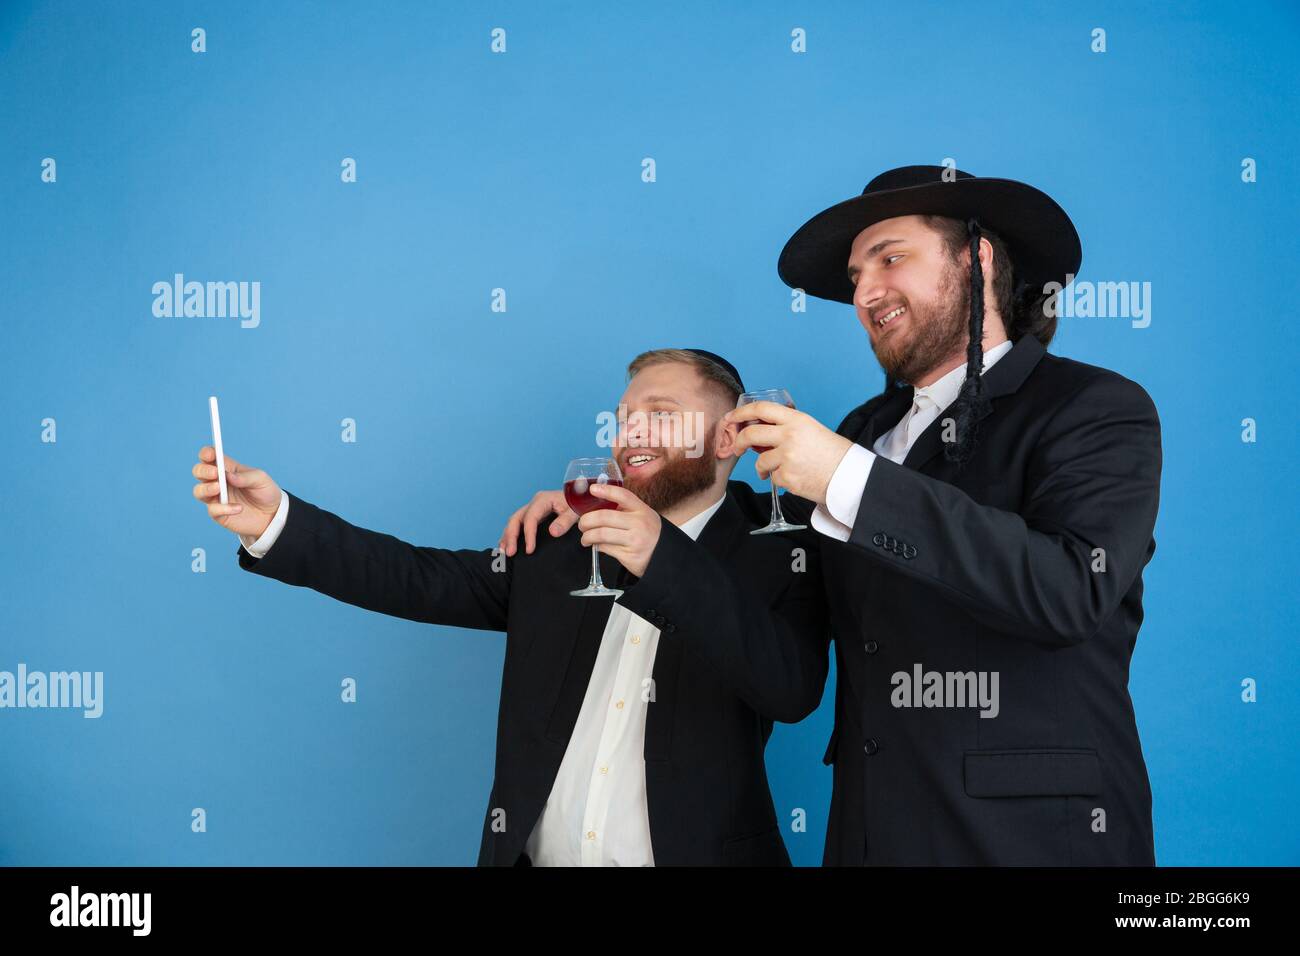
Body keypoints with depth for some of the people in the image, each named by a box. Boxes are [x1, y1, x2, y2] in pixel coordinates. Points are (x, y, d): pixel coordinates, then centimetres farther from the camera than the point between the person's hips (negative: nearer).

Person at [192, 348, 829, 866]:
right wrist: (280, 524, -14)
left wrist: (664, 563, -30)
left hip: (694, 852, -3)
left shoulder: (777, 561, -5)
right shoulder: (561, 546, 5)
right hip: (532, 853, 3)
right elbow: (428, 581, -2)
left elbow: (793, 689, -21)